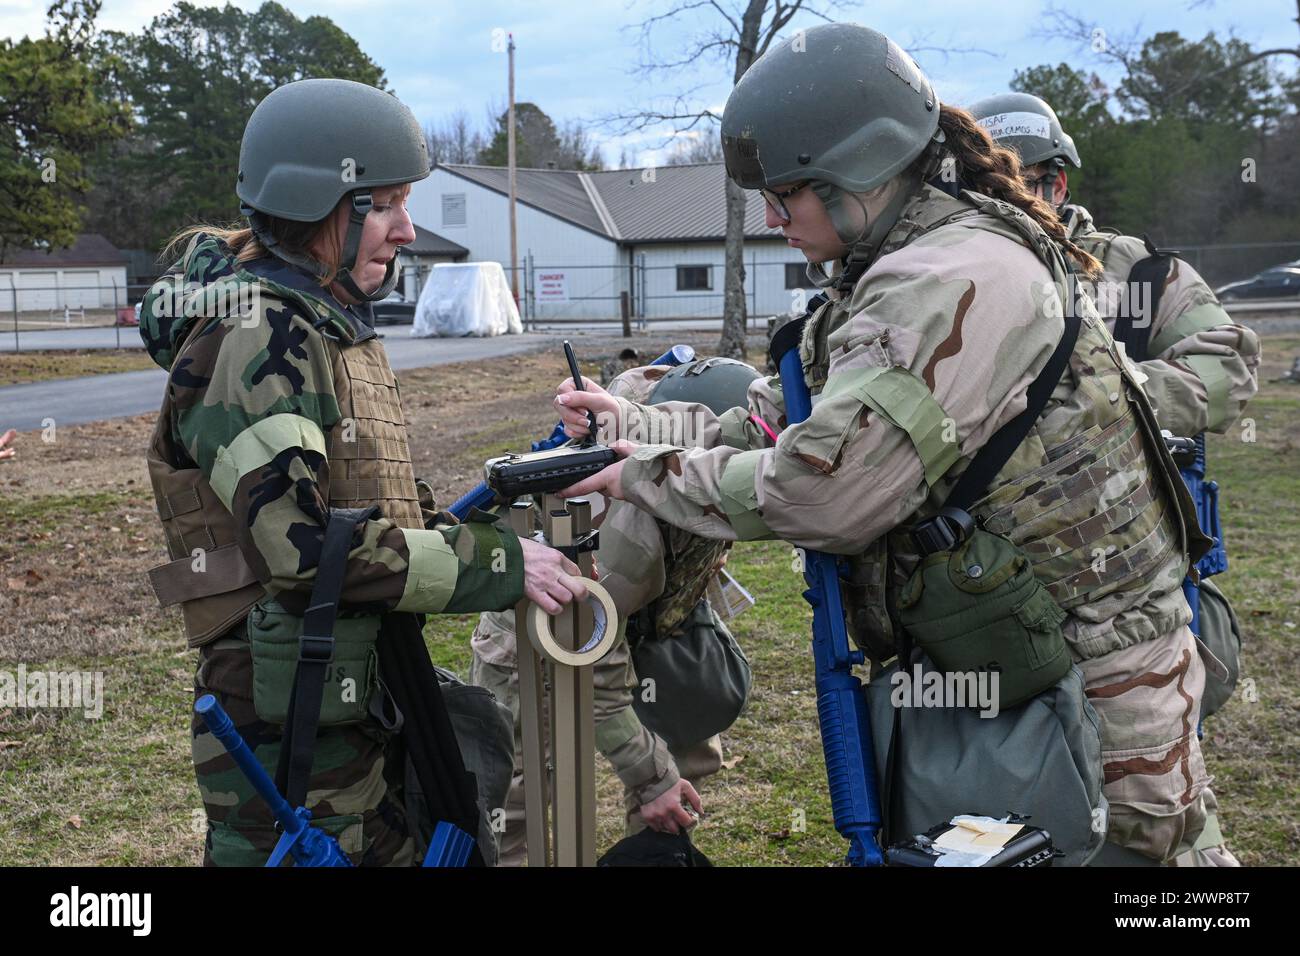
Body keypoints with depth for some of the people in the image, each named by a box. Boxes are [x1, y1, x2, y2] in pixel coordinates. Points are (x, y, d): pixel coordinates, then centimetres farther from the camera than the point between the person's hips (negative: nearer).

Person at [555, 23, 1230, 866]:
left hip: (1089, 669, -10)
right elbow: (791, 420, 11)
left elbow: (817, 488, -29)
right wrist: (639, 424, 3)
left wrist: (644, 474, -15)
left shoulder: (956, 281, -26)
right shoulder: (895, 272, 8)